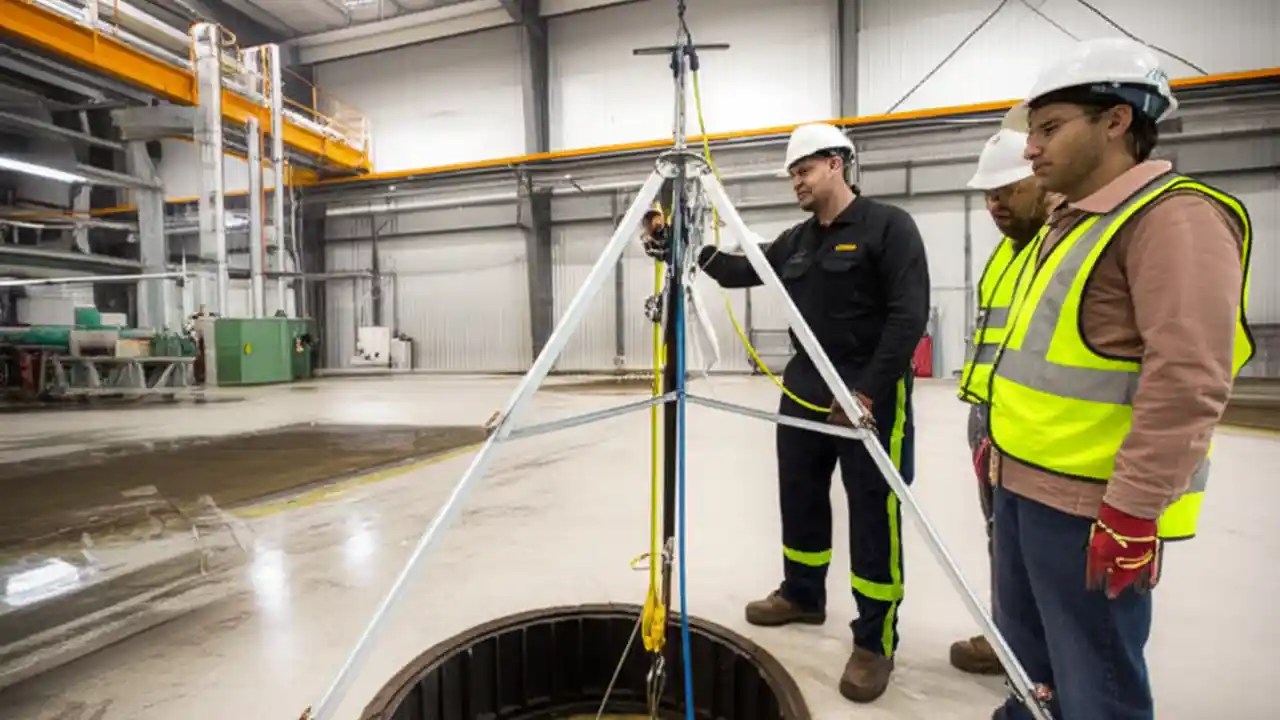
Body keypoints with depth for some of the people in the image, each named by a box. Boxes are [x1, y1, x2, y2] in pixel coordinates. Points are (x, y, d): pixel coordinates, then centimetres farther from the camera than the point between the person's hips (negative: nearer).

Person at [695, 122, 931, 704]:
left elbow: (909, 316, -15)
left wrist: (868, 391, -19)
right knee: (800, 500, 16)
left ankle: (875, 642, 18)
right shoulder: (796, 241, 12)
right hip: (804, 394, 7)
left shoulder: (889, 226, -8)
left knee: (873, 518, 2)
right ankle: (802, 595, 37)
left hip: (872, 399, -7)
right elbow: (741, 272, 15)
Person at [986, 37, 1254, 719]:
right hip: (1022, 483, 9)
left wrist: (1133, 509, -22)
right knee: (1026, 652, 24)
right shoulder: (1068, 223, 16)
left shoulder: (1174, 216, -14)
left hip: (1090, 504, -9)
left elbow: (1187, 380, -22)